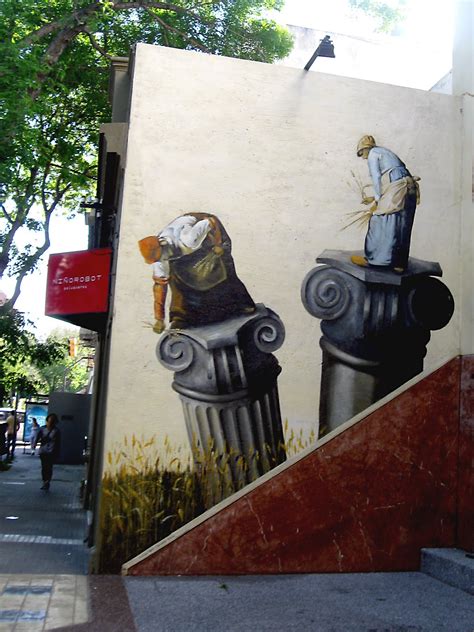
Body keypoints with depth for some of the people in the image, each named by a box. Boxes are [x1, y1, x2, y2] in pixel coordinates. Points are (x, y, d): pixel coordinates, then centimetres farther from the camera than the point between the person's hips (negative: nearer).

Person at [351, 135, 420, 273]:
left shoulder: (372, 154, 5)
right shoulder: (384, 152, 30)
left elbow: (376, 178, -3)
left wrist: (377, 200, 1)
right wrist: (375, 198, 26)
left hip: (396, 188, -9)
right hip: (409, 188, 9)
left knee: (380, 222, -4)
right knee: (402, 227, 7)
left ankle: (371, 259, -2)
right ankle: (399, 263, 7)